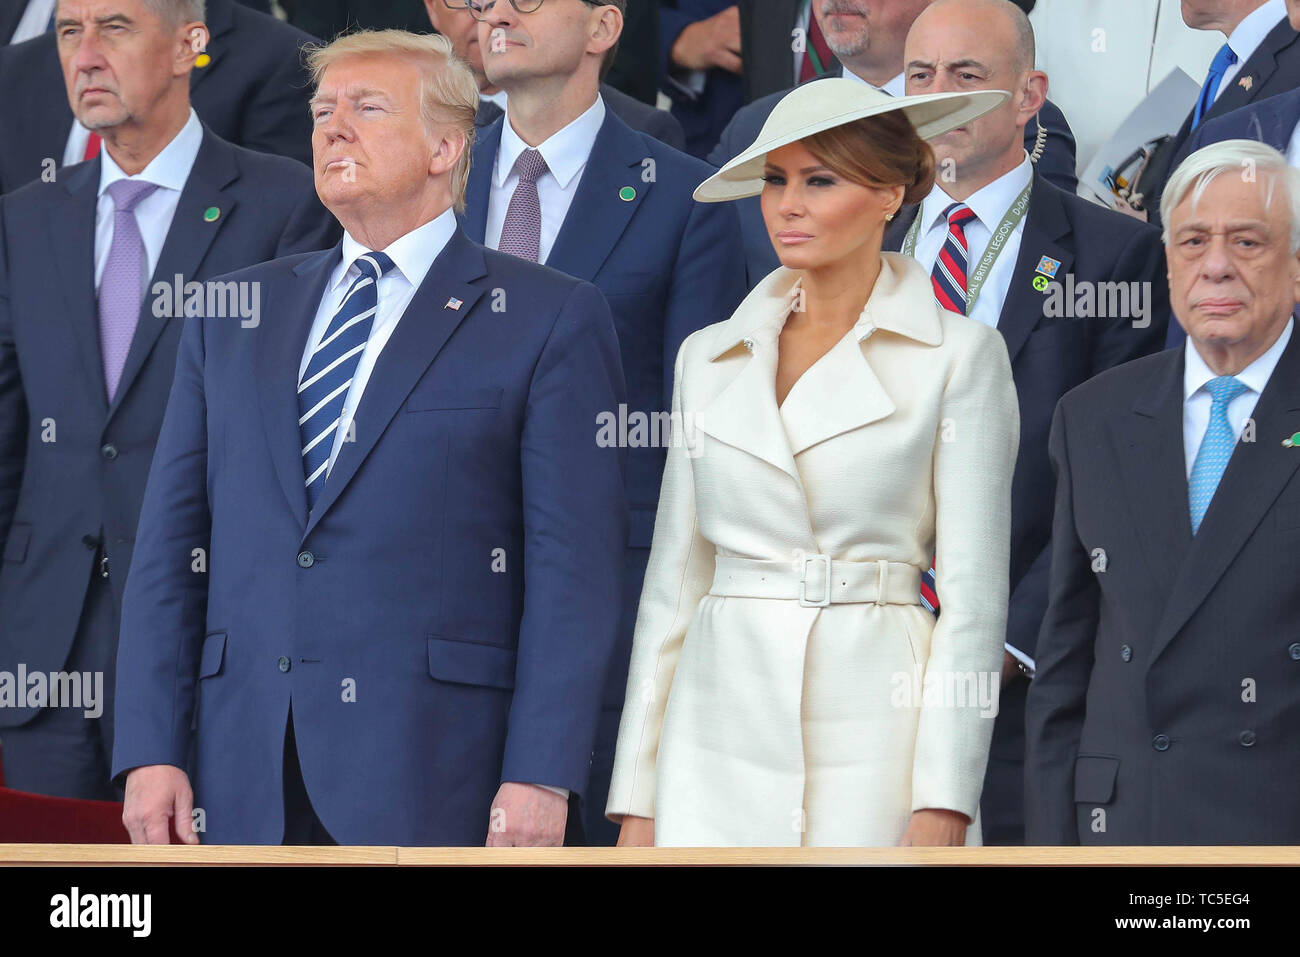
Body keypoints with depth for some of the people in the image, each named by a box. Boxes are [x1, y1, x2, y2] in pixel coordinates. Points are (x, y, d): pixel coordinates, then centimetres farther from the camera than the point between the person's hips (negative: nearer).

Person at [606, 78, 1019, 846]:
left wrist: (942, 804, -11)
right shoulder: (709, 358, 13)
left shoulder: (959, 356, 1)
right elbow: (673, 581, 14)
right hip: (723, 726, 3)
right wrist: (638, 796, 9)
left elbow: (974, 591, -3)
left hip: (874, 723, -3)